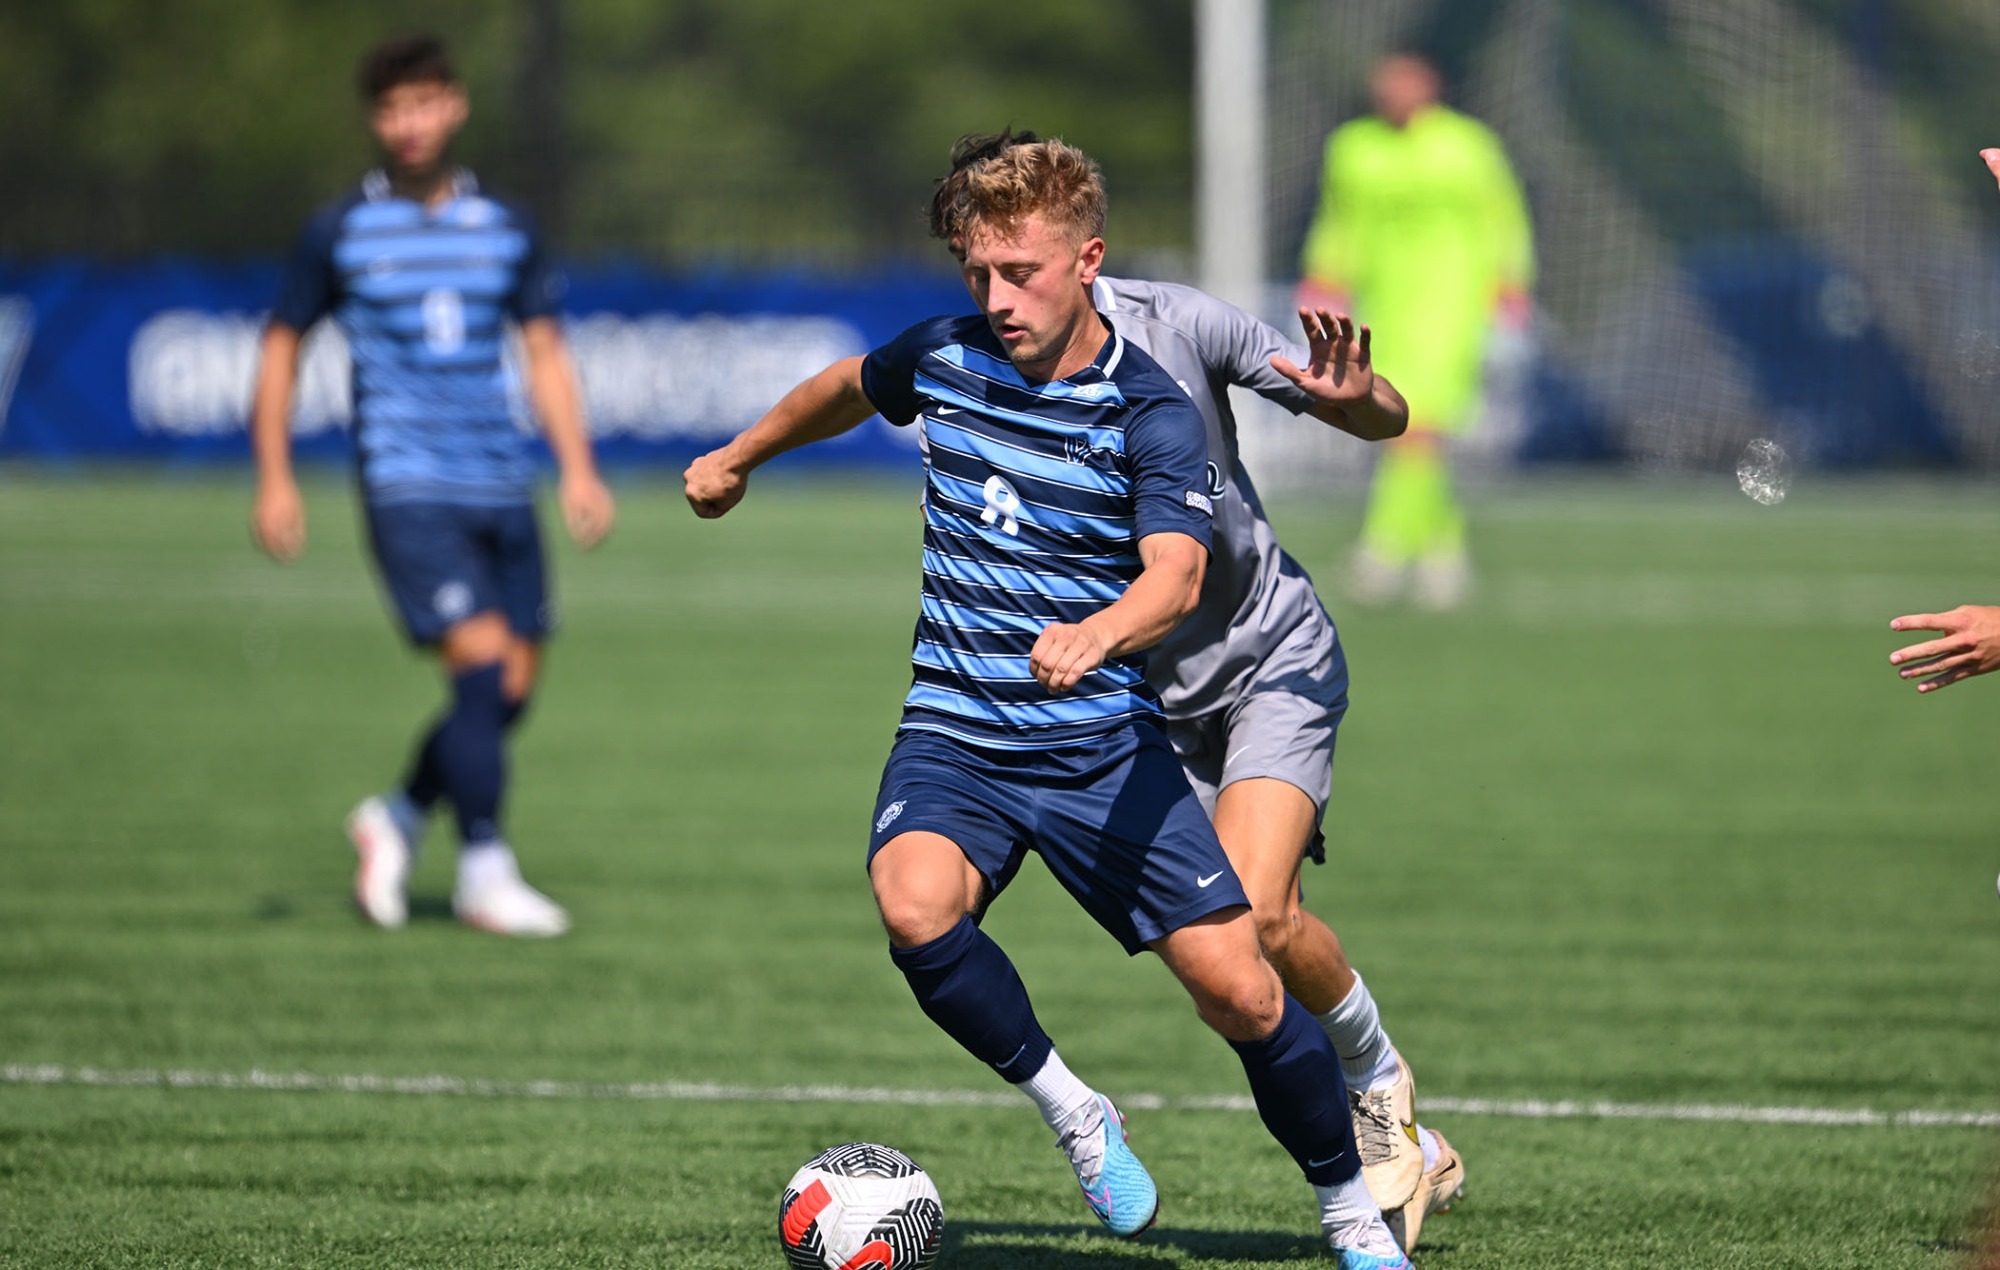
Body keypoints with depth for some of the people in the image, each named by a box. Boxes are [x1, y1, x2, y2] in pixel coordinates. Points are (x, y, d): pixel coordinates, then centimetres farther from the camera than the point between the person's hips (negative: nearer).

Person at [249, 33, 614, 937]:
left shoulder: (503, 230, 10)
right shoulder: (340, 233, 1)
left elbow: (544, 353, 15)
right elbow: (282, 347, 8)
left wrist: (578, 470, 4)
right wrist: (274, 480, 2)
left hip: (501, 488, 4)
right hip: (407, 488, -4)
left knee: (511, 691, 2)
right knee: (483, 664, -17)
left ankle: (395, 820, 26)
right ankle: (484, 873, -8)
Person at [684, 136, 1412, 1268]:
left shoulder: (1154, 417, -13)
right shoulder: (941, 360, 1)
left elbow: (1177, 577, -30)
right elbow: (845, 389, 25)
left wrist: (1098, 635, -51)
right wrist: (739, 459, 40)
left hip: (1107, 743, -2)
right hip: (956, 737, 3)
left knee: (1240, 990, -10)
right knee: (915, 905, -31)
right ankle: (1074, 1116, -8)